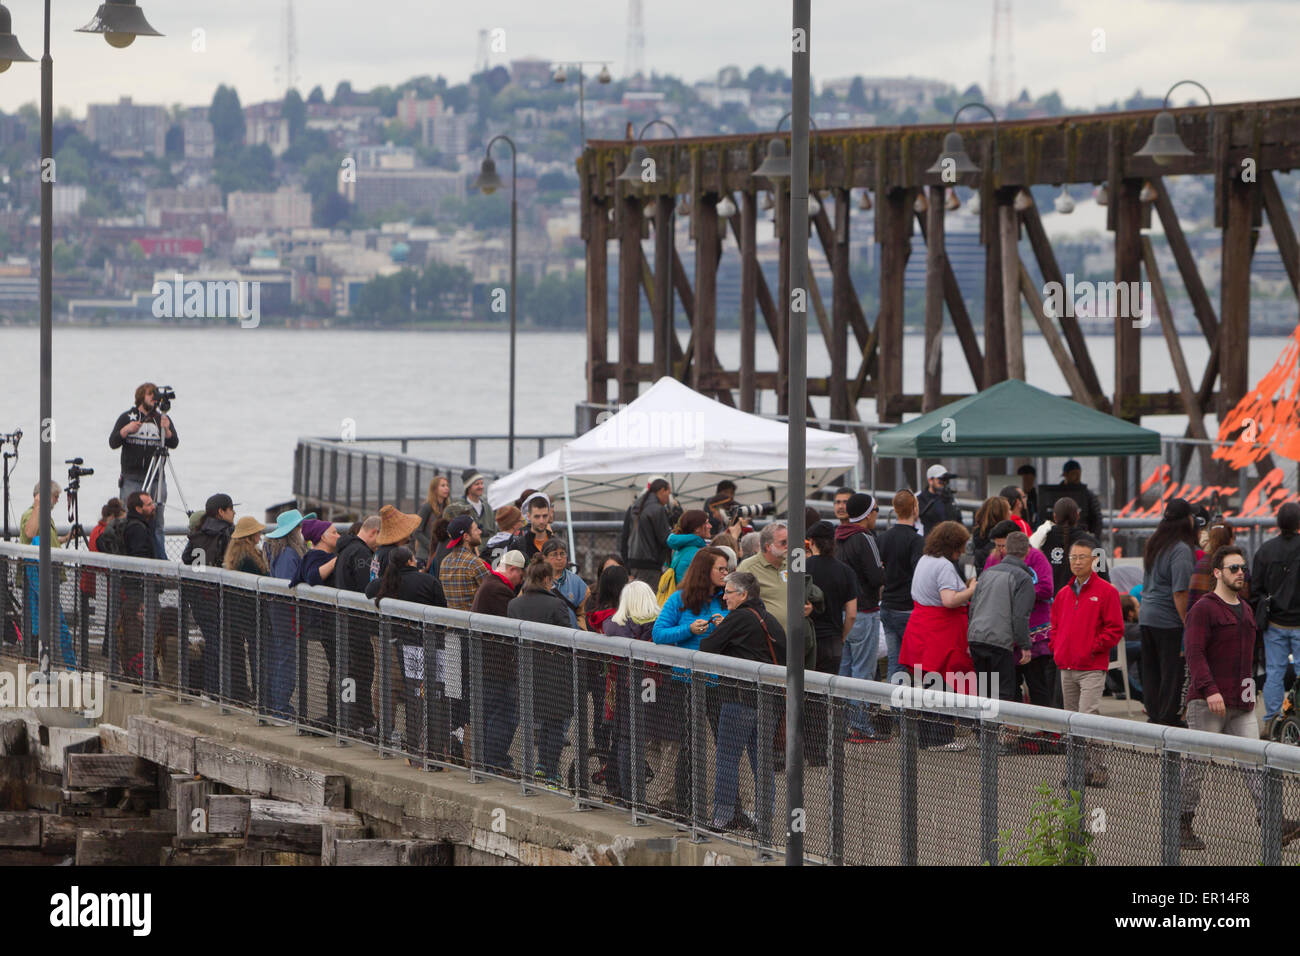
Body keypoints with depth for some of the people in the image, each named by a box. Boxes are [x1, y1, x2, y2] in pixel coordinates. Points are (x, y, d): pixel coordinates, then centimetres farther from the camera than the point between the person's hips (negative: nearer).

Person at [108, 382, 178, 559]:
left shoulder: (163, 419, 11)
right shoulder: (127, 417, 8)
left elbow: (174, 443, -1)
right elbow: (113, 443, 2)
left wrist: (166, 430, -21)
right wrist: (126, 430, -16)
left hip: (156, 480, 1)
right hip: (131, 480, -1)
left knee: (157, 524, -1)